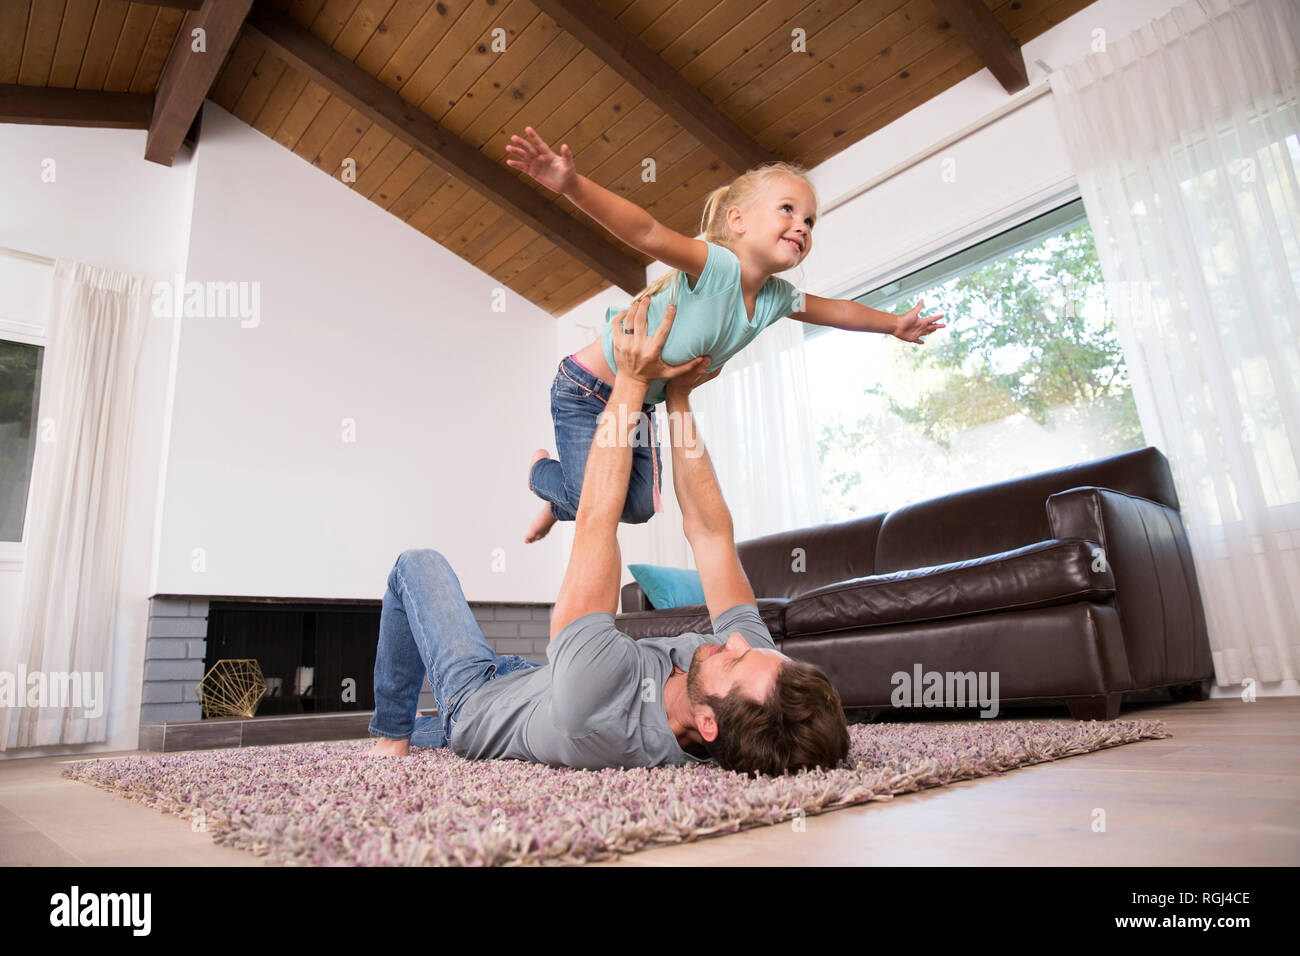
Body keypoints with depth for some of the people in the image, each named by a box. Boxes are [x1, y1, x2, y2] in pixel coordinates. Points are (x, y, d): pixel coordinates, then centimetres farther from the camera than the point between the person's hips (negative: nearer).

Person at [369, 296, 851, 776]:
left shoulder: (599, 712, -52)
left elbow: (594, 522, -45)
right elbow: (710, 531, -25)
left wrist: (631, 383, -36)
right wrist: (678, 398, -24)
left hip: (476, 698, -5)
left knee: (418, 564, 12)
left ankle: (391, 736, 25)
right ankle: (413, 732, 56)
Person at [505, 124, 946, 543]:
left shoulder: (776, 297, -5)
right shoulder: (719, 267, -30)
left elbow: (834, 309, 14)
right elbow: (647, 233, -45)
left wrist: (893, 323, 22)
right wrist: (572, 185, -58)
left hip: (640, 403, 7)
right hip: (586, 389, -7)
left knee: (640, 508, 7)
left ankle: (560, 503, 36)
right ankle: (541, 469, 23)